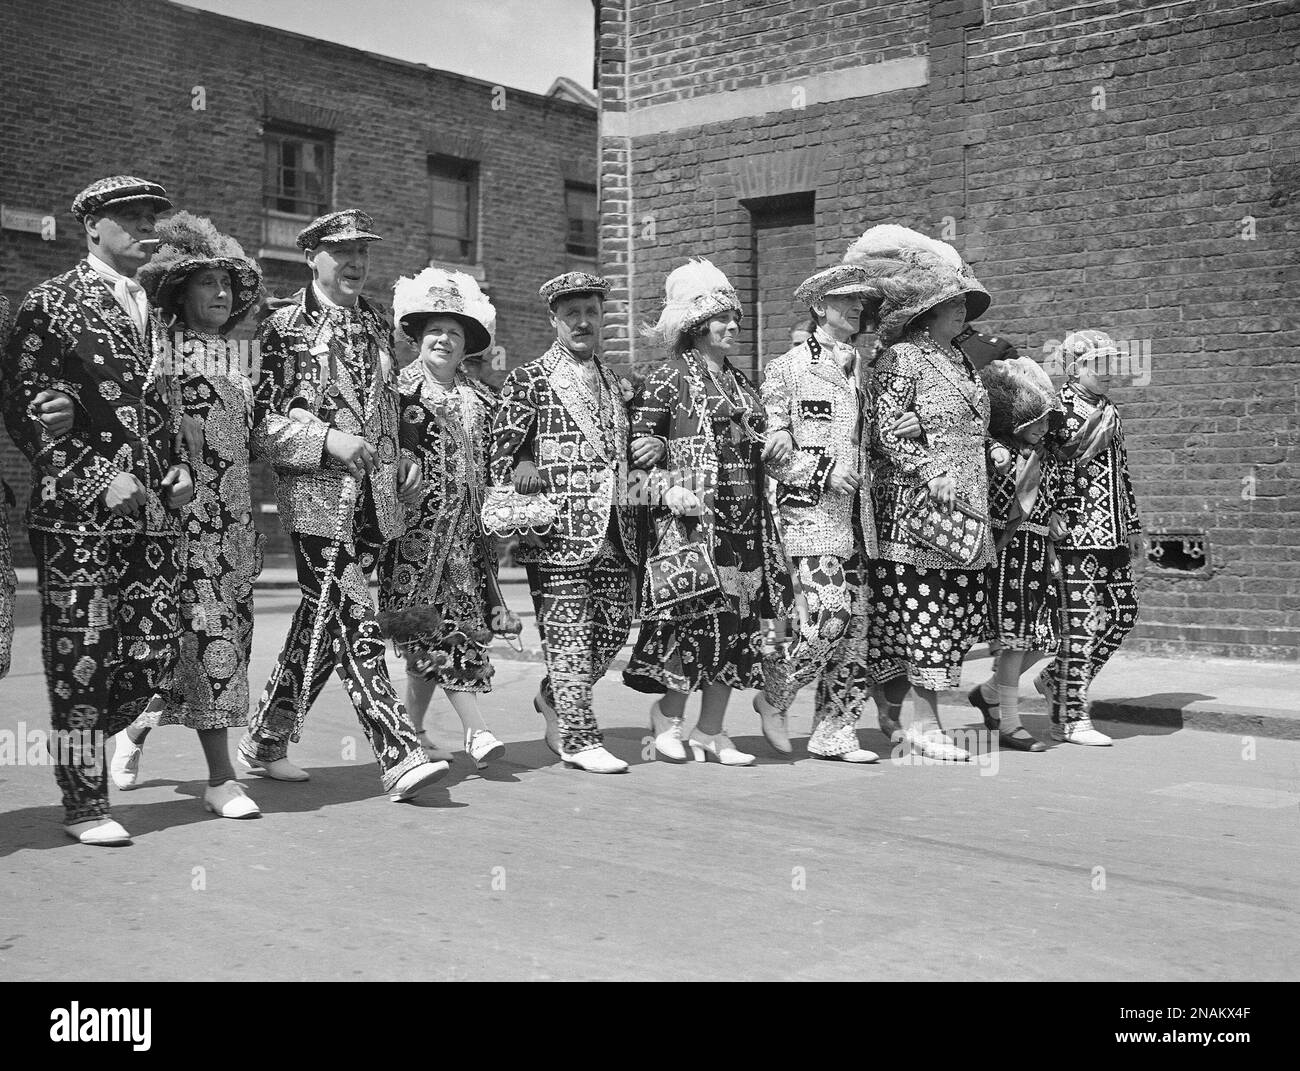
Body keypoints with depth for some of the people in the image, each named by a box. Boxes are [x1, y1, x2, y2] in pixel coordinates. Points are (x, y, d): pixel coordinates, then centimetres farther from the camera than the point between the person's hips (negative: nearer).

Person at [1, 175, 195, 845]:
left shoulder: (151, 310, 17)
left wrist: (181, 468, 8)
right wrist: (98, 478, -11)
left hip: (154, 513, 6)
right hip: (78, 515, -6)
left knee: (155, 656, 2)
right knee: (82, 658, 0)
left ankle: (80, 747, 27)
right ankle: (84, 806, 11)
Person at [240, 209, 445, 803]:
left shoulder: (377, 325, 16)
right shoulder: (285, 325, -3)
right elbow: (260, 416, -7)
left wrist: (402, 460, 13)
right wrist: (326, 438, -18)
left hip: (373, 494, 7)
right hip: (316, 493, -7)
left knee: (322, 622, 11)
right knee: (355, 626, -12)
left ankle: (266, 738, 25)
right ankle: (400, 758, -15)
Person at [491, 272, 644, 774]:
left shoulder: (614, 384, 20)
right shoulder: (528, 379, -1)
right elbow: (501, 450, -5)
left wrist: (646, 449, 11)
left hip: (613, 530, 7)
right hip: (559, 528, -6)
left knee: (613, 628, 7)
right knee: (569, 632, -4)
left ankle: (555, 700, 30)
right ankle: (578, 737, 4)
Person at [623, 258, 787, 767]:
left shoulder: (739, 382, 20)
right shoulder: (668, 380, -2)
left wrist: (778, 438, 10)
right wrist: (668, 491, -18)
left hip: (744, 524, 7)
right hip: (691, 520, -7)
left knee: (736, 625, 5)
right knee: (699, 618, -12)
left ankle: (711, 732, 12)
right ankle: (668, 713, 7)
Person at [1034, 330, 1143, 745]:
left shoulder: (1110, 412, 18)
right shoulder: (1060, 409, -7)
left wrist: (1133, 526, 23)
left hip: (1112, 534, 9)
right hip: (1078, 532, -9)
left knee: (1123, 613, 9)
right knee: (1082, 621, -7)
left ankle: (1057, 679, 25)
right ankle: (1070, 718, 1)